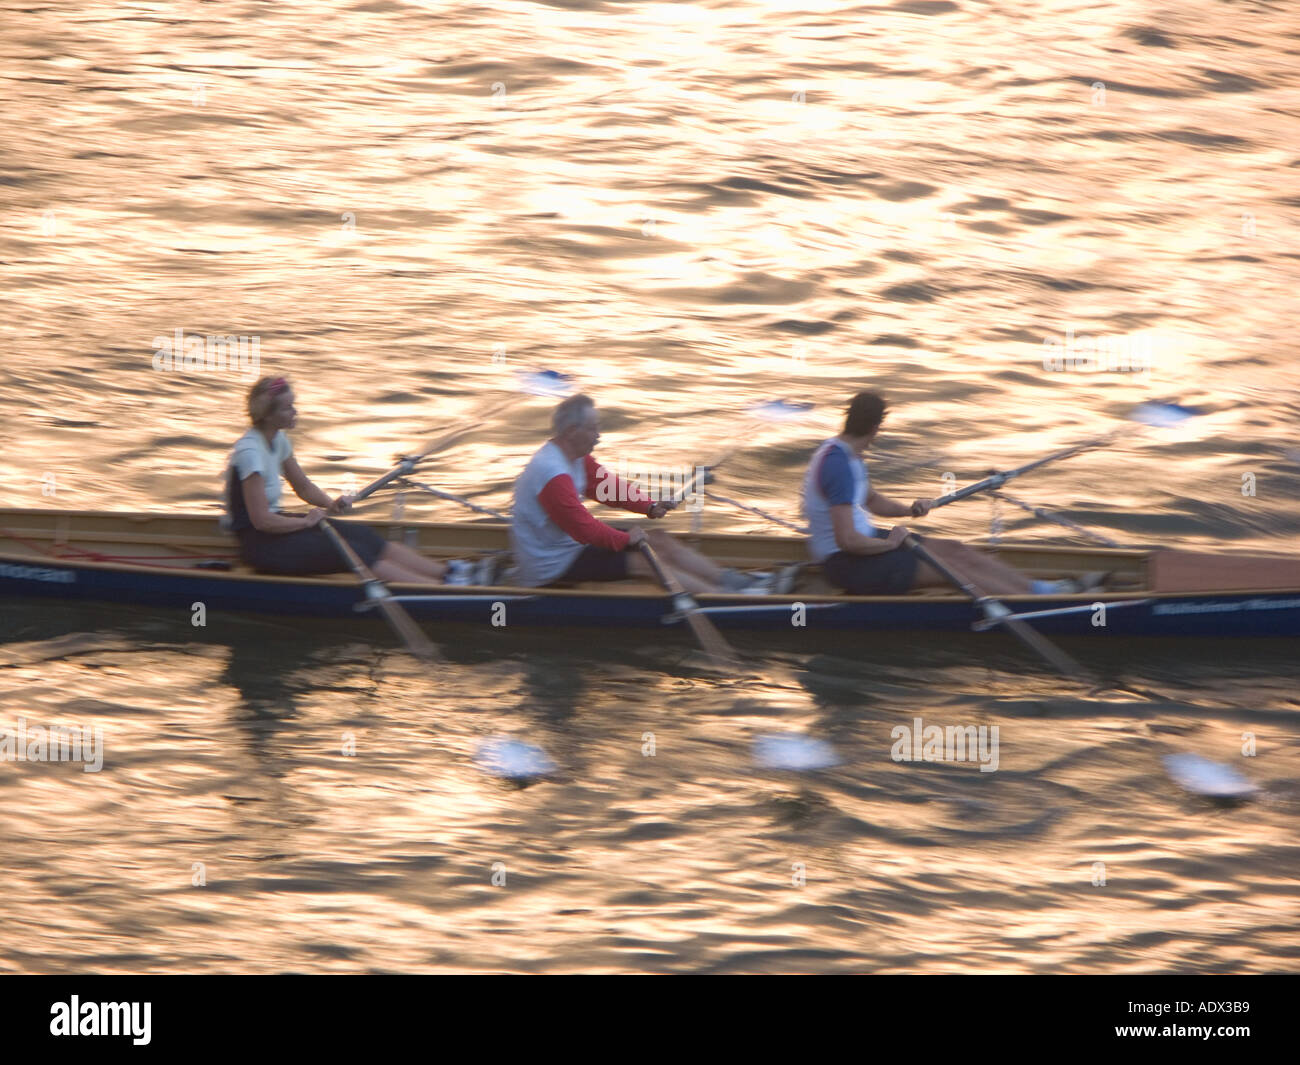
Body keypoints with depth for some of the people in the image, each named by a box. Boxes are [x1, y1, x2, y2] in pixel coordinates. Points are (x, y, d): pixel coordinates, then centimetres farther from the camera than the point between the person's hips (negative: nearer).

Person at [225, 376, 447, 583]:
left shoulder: (278, 439, 7)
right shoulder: (250, 451, -22)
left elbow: (304, 488, 18)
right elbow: (261, 520, -24)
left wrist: (331, 504, -2)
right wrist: (306, 522, -10)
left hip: (276, 522, 9)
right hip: (260, 544, -9)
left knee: (365, 536, -6)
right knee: (349, 551, -19)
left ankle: (445, 573, -12)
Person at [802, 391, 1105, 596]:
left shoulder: (844, 452, 8)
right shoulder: (840, 466, -27)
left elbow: (871, 500, 23)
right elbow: (847, 540, -31)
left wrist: (908, 510, 5)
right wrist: (889, 543, -14)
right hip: (846, 564, -10)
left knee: (955, 550, 6)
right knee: (952, 566, -9)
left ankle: (1046, 588, 7)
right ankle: (1046, 600, -5)